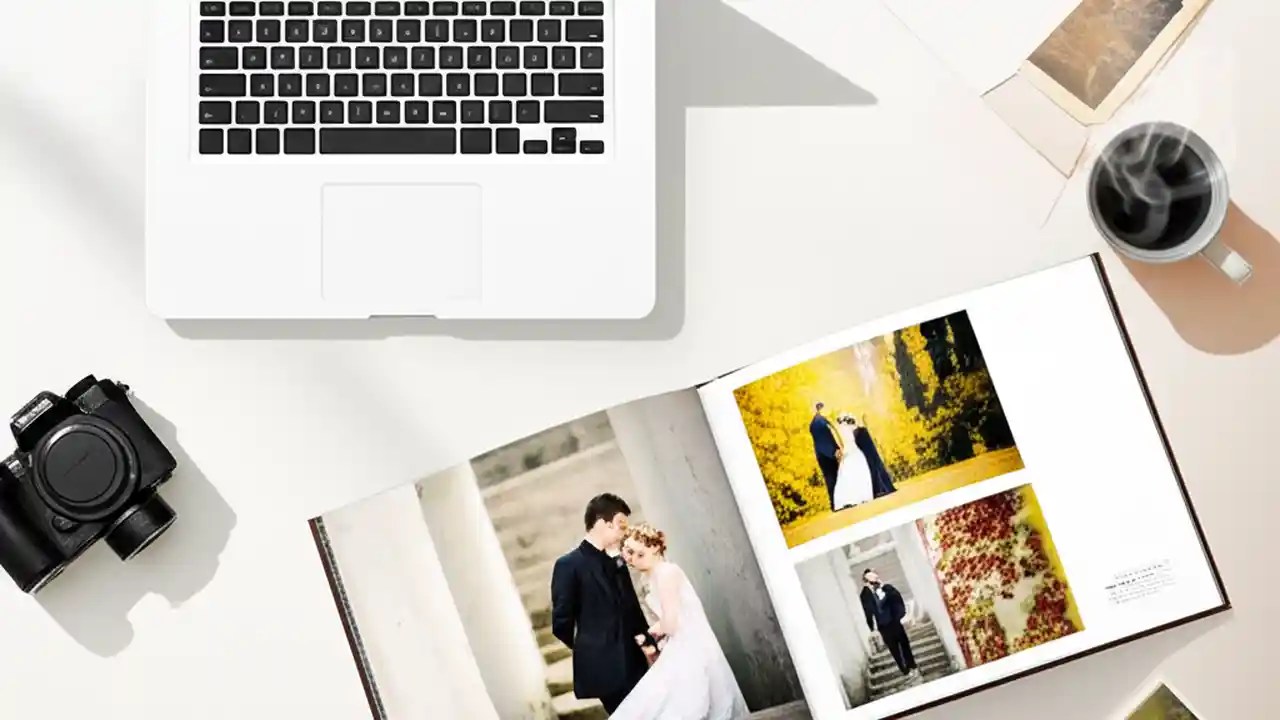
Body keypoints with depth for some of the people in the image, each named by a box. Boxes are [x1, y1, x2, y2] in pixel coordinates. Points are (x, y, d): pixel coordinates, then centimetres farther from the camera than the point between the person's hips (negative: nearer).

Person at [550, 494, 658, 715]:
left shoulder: (617, 562, 13)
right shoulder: (568, 564, -9)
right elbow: (561, 623, -9)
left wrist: (649, 643, 3)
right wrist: (592, 648, 5)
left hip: (633, 663, 6)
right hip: (604, 668, -6)